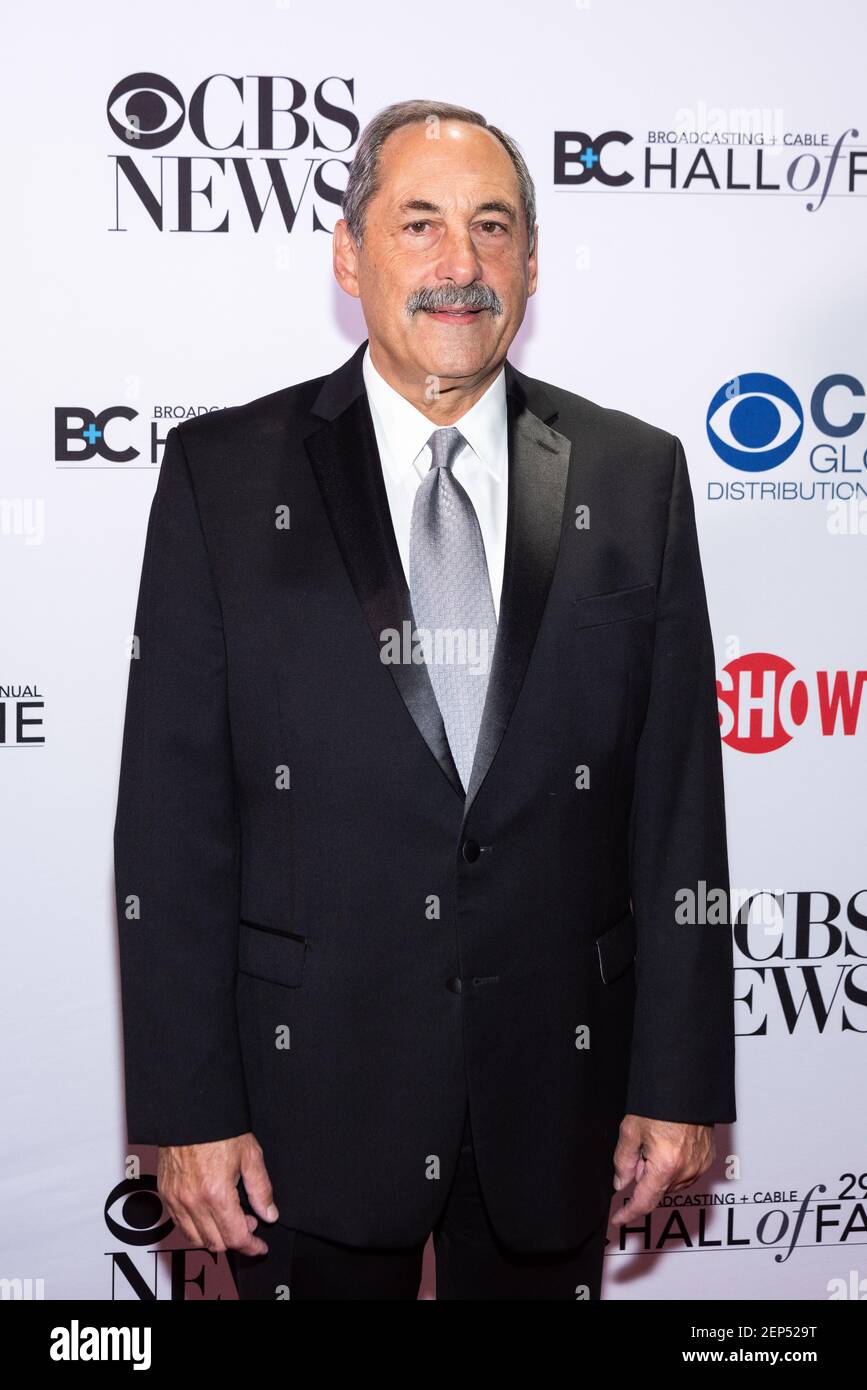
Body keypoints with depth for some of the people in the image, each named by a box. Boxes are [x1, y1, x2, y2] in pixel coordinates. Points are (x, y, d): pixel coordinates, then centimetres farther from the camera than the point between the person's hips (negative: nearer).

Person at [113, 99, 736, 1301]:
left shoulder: (635, 477, 0)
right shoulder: (224, 474, -4)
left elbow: (679, 800, 1)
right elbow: (172, 817, -6)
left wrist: (681, 1077, 0)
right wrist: (186, 1106, -8)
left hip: (556, 1075, 2)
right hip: (309, 1083, -1)